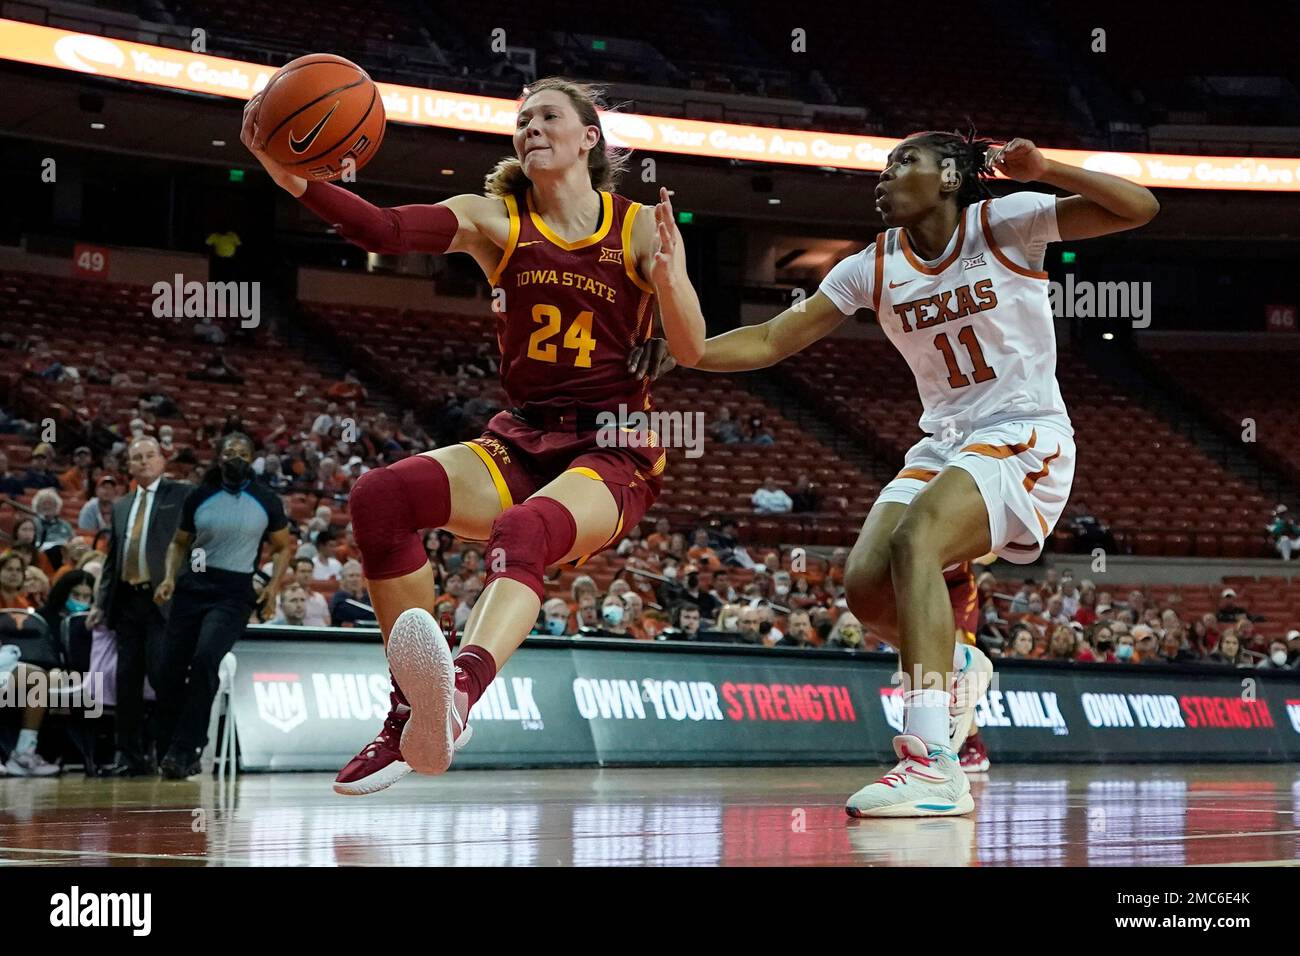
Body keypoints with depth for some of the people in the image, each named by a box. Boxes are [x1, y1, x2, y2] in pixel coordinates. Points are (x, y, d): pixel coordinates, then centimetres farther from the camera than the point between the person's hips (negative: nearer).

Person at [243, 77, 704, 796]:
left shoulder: (637, 227, 3)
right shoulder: (495, 221, 7)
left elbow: (691, 350, -4)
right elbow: (384, 229, -11)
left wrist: (668, 273, -25)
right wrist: (292, 177, -29)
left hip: (612, 458, -4)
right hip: (519, 445, 4)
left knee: (524, 530, -38)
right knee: (381, 495, -24)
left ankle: (460, 688, -70)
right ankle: (410, 710, -18)